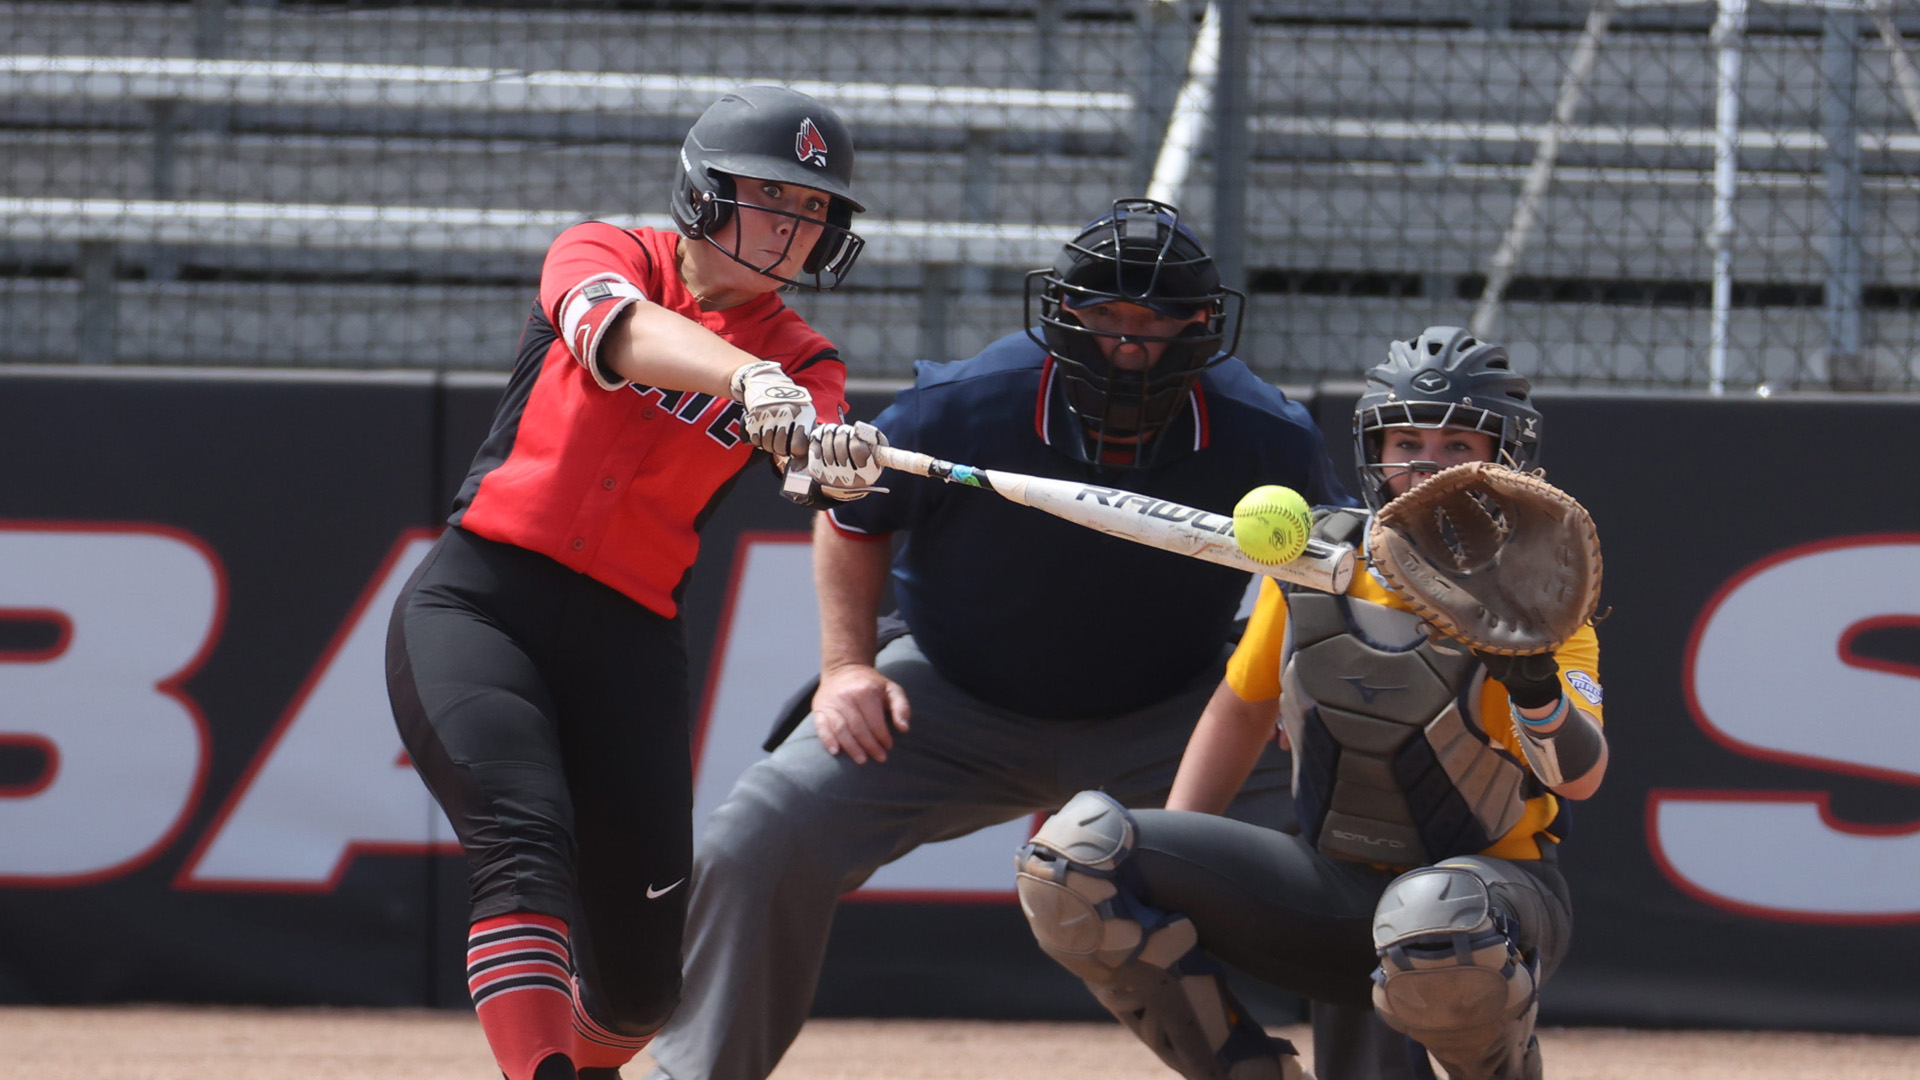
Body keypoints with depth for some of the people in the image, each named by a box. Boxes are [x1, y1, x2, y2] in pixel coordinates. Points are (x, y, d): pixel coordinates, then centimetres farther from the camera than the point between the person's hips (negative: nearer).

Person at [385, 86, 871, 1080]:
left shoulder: (802, 363, 9)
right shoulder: (606, 256, 2)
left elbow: (824, 475, -13)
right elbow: (616, 330, -23)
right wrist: (746, 380, -43)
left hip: (628, 639, 3)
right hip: (476, 605, -3)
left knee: (642, 978, 2)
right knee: (528, 845, -28)